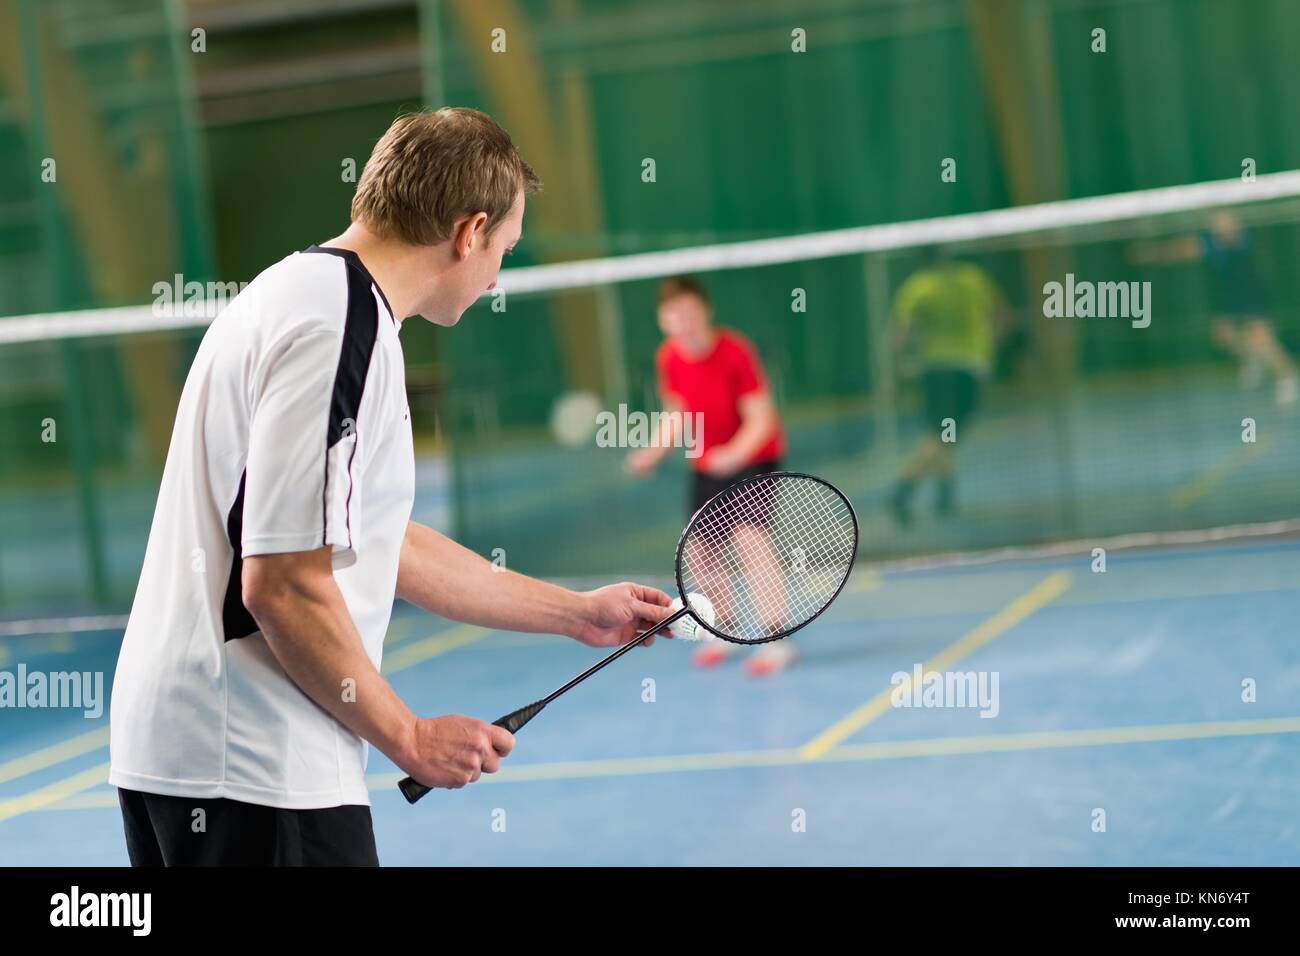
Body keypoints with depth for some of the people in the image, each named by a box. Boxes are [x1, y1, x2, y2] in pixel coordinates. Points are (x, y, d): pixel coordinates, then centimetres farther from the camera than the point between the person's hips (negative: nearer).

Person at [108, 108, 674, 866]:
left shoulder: (303, 290, 16)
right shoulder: (343, 327, -16)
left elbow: (389, 548, 22)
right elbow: (284, 585, -21)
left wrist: (579, 612, 29)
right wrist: (409, 738, -10)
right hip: (259, 775, -10)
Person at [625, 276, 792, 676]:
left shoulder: (736, 351, -23)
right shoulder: (668, 358, -8)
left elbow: (761, 420, -22)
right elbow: (677, 416, 7)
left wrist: (734, 454, -38)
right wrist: (653, 452, -8)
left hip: (753, 454, -6)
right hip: (706, 463, 6)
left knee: (748, 537, -22)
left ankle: (777, 640, -20)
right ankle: (724, 631, 30)